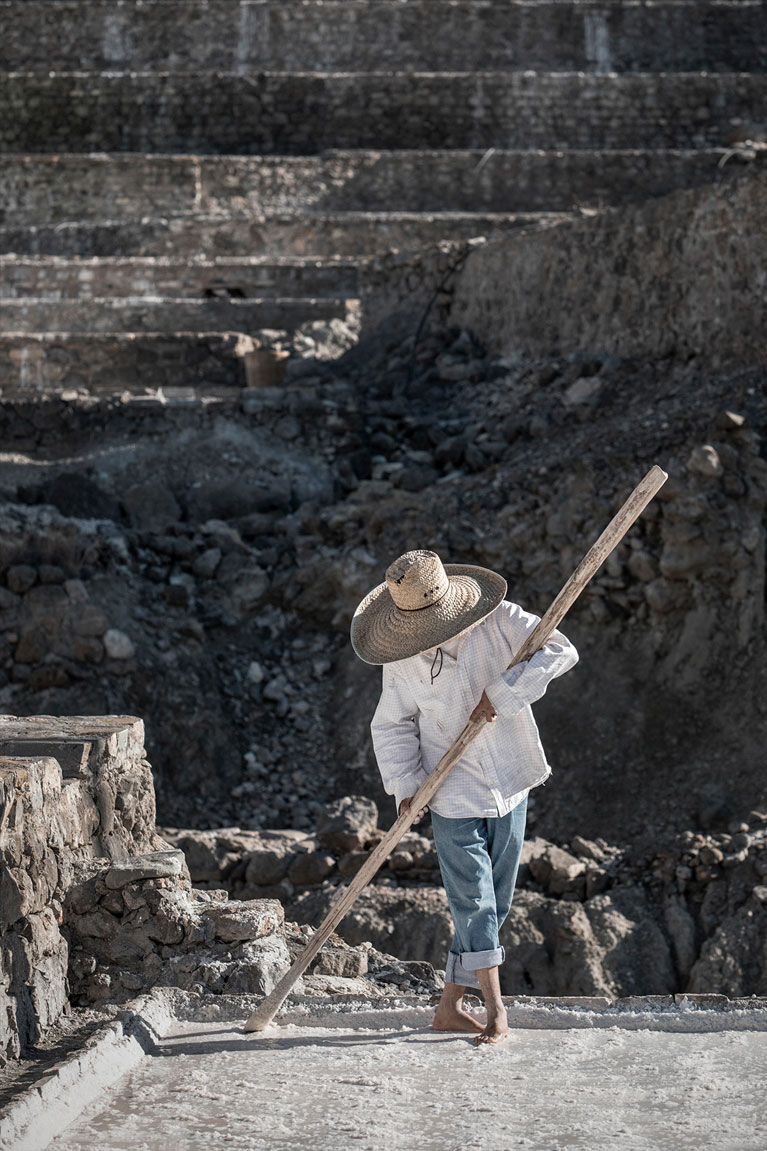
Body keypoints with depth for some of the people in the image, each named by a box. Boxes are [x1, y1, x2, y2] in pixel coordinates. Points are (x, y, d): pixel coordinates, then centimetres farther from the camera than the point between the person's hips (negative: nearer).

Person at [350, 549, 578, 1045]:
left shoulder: (500, 621, -10)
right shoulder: (401, 660, -8)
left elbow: (560, 651, -14)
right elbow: (392, 727, 0)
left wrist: (502, 693, -22)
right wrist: (406, 786, -12)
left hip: (509, 789, 2)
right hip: (454, 797, -2)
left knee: (494, 904, 8)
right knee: (474, 904, -9)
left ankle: (451, 1005, 18)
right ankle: (496, 1009, 0)